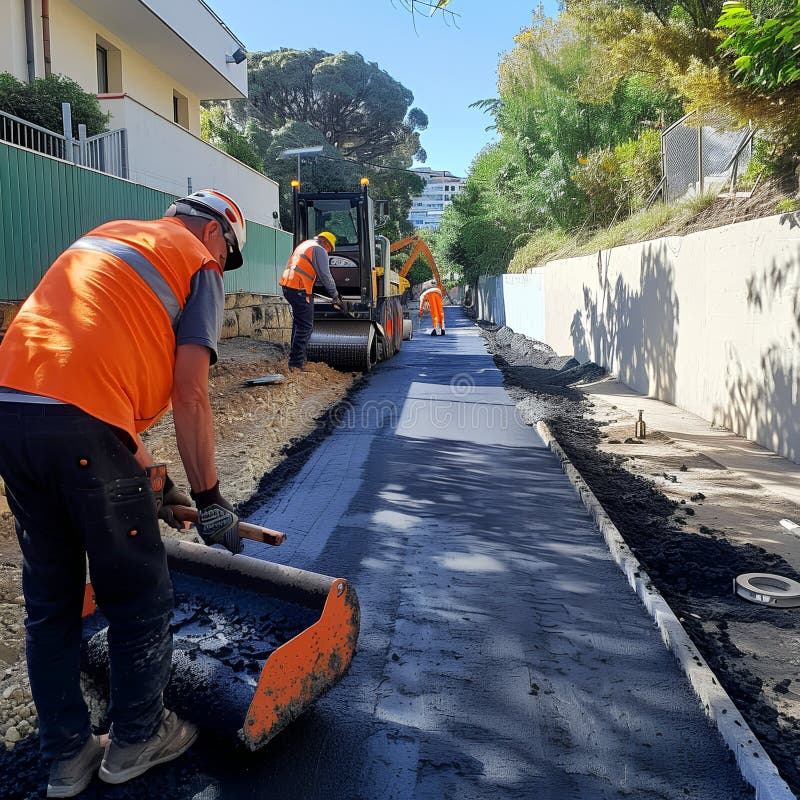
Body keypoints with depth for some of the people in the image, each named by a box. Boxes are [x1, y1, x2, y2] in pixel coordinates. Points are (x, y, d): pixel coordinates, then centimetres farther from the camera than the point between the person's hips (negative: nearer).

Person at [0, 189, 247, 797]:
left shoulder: (109, 237, 29)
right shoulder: (199, 265, 7)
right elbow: (189, 396, -4)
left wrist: (148, 476, 28)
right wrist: (210, 500, 5)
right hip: (79, 427, -8)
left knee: (49, 596, 19)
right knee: (140, 595, 12)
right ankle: (137, 740, 30)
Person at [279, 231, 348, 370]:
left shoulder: (305, 244, 24)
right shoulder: (320, 250, -4)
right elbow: (326, 276, -7)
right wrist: (336, 297, 1)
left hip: (287, 285, 10)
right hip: (299, 289, -10)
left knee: (299, 322, 20)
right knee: (305, 326, -7)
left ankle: (300, 356, 27)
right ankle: (296, 363, -8)